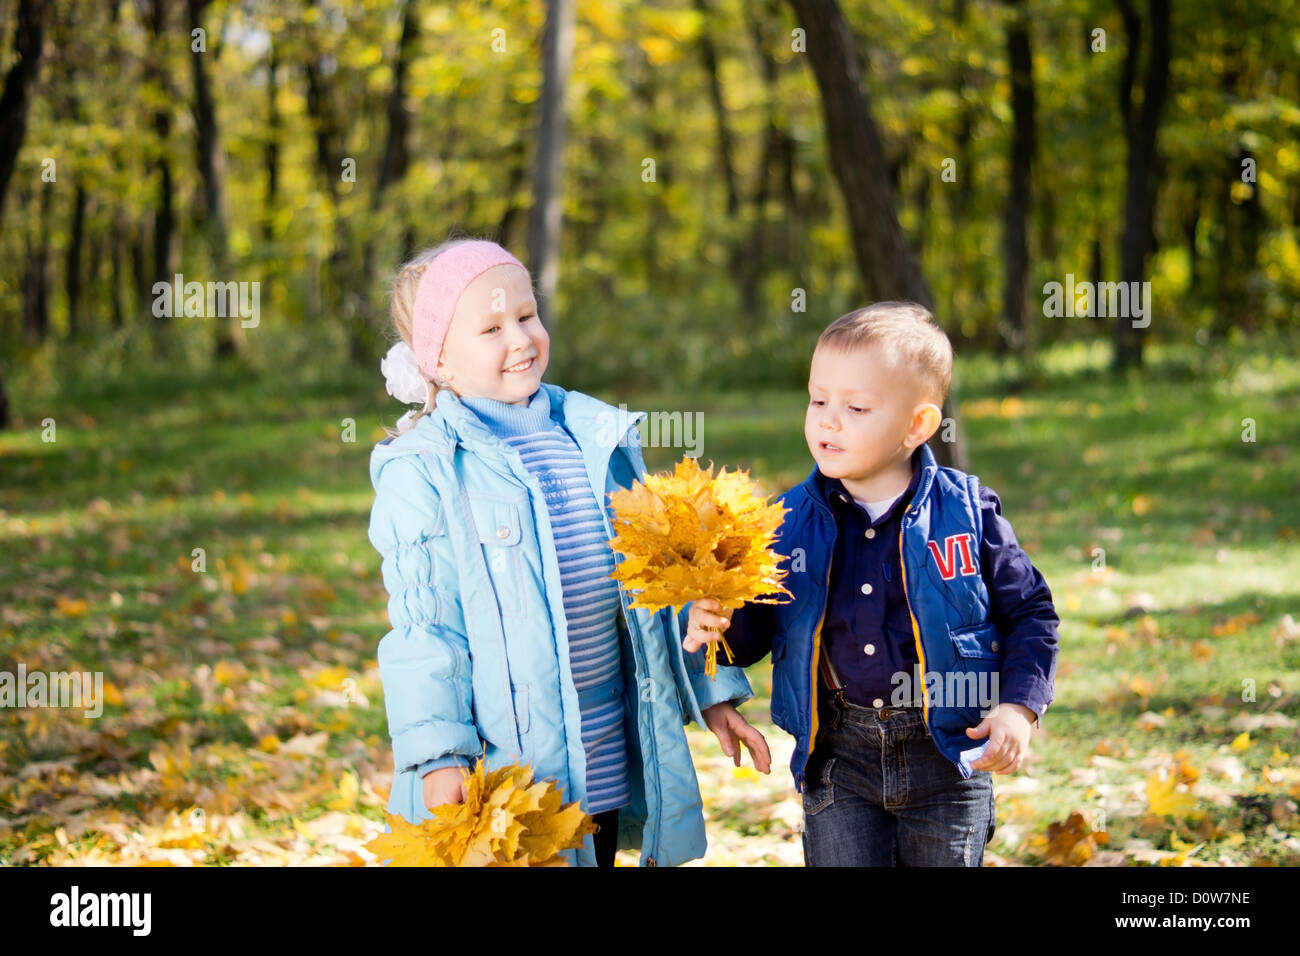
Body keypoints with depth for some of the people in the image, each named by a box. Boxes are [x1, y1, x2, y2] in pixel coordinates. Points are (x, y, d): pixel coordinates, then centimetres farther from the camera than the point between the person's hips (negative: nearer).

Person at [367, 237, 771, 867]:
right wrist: (438, 758, -18)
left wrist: (711, 692, 16)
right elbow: (423, 624, -11)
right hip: (502, 771, -5)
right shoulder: (421, 471, -9)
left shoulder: (599, 437, 8)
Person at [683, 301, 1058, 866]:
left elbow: (1030, 613, 1)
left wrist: (1017, 709, -9)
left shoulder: (967, 512, -6)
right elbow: (759, 625, 5)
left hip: (947, 755, -1)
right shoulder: (791, 520, -1)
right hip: (837, 755, 1)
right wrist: (720, 625, -17)